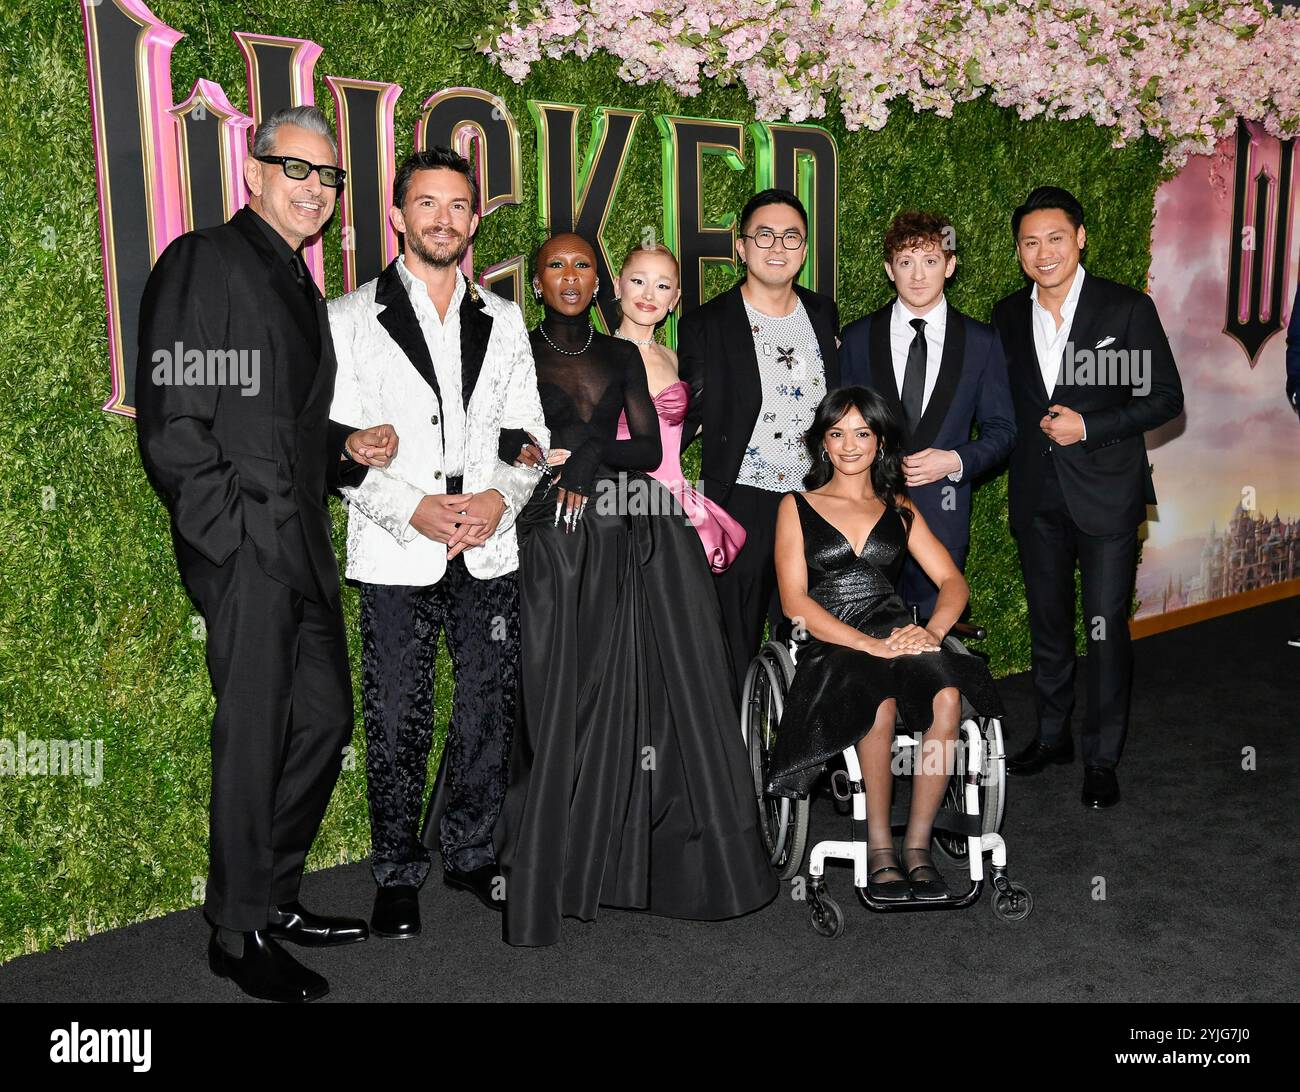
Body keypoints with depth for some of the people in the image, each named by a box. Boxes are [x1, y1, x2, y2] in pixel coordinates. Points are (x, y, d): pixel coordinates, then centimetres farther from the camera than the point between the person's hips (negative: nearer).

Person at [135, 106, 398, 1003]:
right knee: (255, 736, -2)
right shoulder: (203, 263, -6)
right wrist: (235, 533, -17)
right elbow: (171, 422, -14)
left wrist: (349, 449, 6)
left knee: (326, 719, 13)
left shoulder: (299, 284, 20)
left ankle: (275, 895, 30)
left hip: (304, 546, 9)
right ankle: (238, 933, 15)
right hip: (245, 550, -9)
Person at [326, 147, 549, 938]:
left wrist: (501, 498, -10)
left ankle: (470, 851, 29)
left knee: (490, 709, 10)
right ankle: (398, 873, 23)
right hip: (396, 554, -3)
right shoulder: (352, 318, 2)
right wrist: (413, 510, -15)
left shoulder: (503, 320, 11)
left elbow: (527, 433, 9)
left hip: (491, 550, 3)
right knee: (398, 721, 5)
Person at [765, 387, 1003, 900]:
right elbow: (794, 601, -2)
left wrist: (932, 630, -13)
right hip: (830, 648, -2)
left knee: (947, 694, -31)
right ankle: (879, 850, -21)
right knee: (881, 702, -36)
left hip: (897, 640, 3)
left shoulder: (900, 510, 21)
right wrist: (870, 644, -16)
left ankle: (917, 844, -21)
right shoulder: (797, 507, 11)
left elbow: (953, 581, 11)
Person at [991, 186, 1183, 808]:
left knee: (1106, 628, -1)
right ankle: (1053, 736, 31)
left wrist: (1089, 426, -16)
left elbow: (1166, 397, -6)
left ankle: (1102, 758, 14)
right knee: (1047, 622, 15)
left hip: (1106, 493, -4)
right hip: (1037, 496, 4)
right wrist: (1035, 432, 0)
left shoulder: (1128, 309, -6)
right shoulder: (1008, 316, 5)